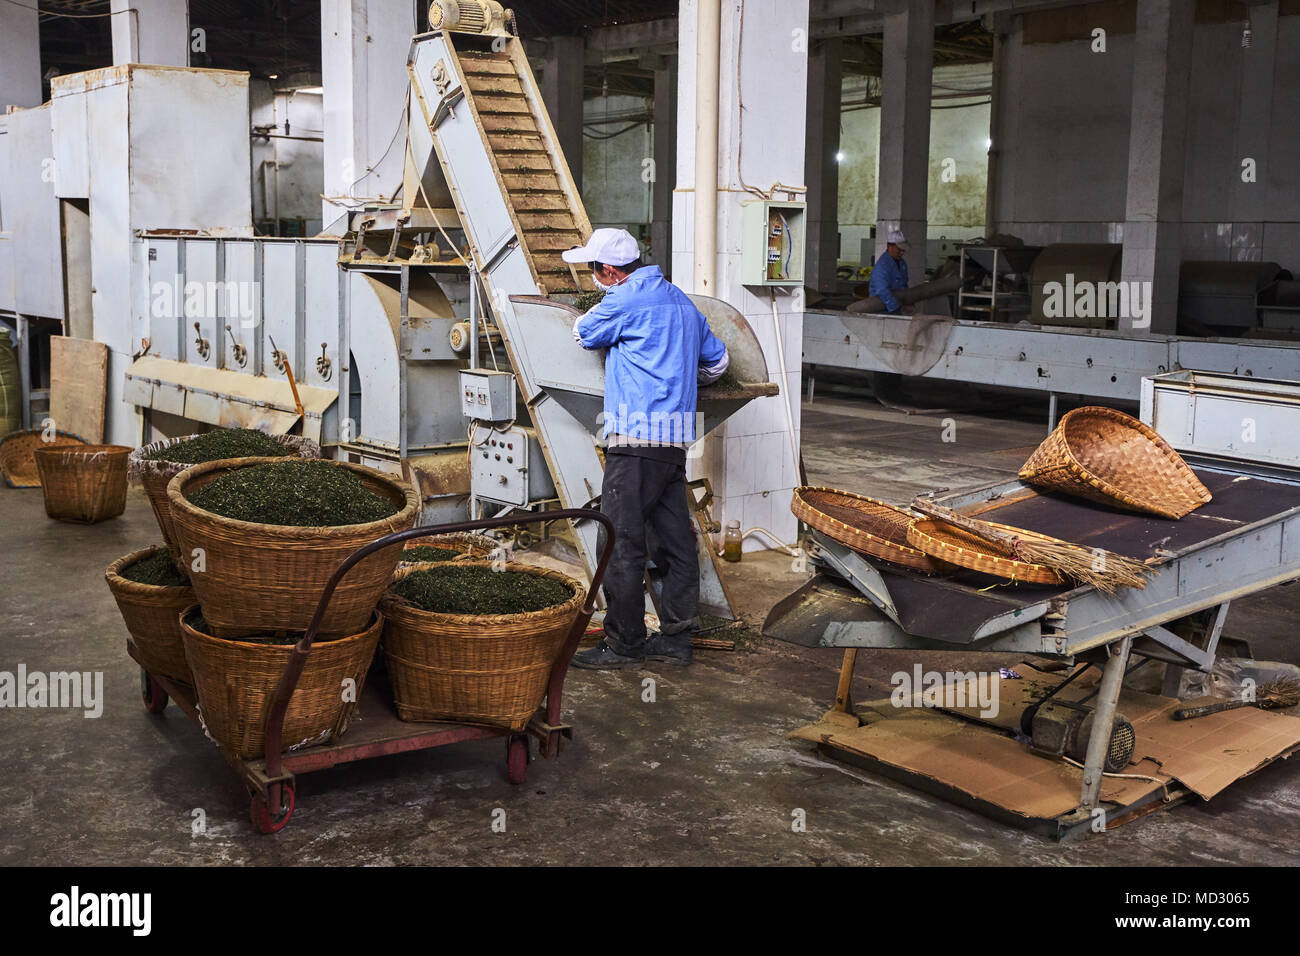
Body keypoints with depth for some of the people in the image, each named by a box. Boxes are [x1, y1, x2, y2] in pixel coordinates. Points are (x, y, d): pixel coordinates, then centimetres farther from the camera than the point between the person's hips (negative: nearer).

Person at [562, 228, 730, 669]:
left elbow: (585, 333, 8)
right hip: (676, 440, 9)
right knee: (677, 540, 9)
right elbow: (717, 360, 26)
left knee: (621, 543, -4)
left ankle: (624, 644, 0)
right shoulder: (679, 300, 18)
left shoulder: (627, 299, -8)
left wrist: (584, 319, 30)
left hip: (638, 439, -9)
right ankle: (676, 639, 15)